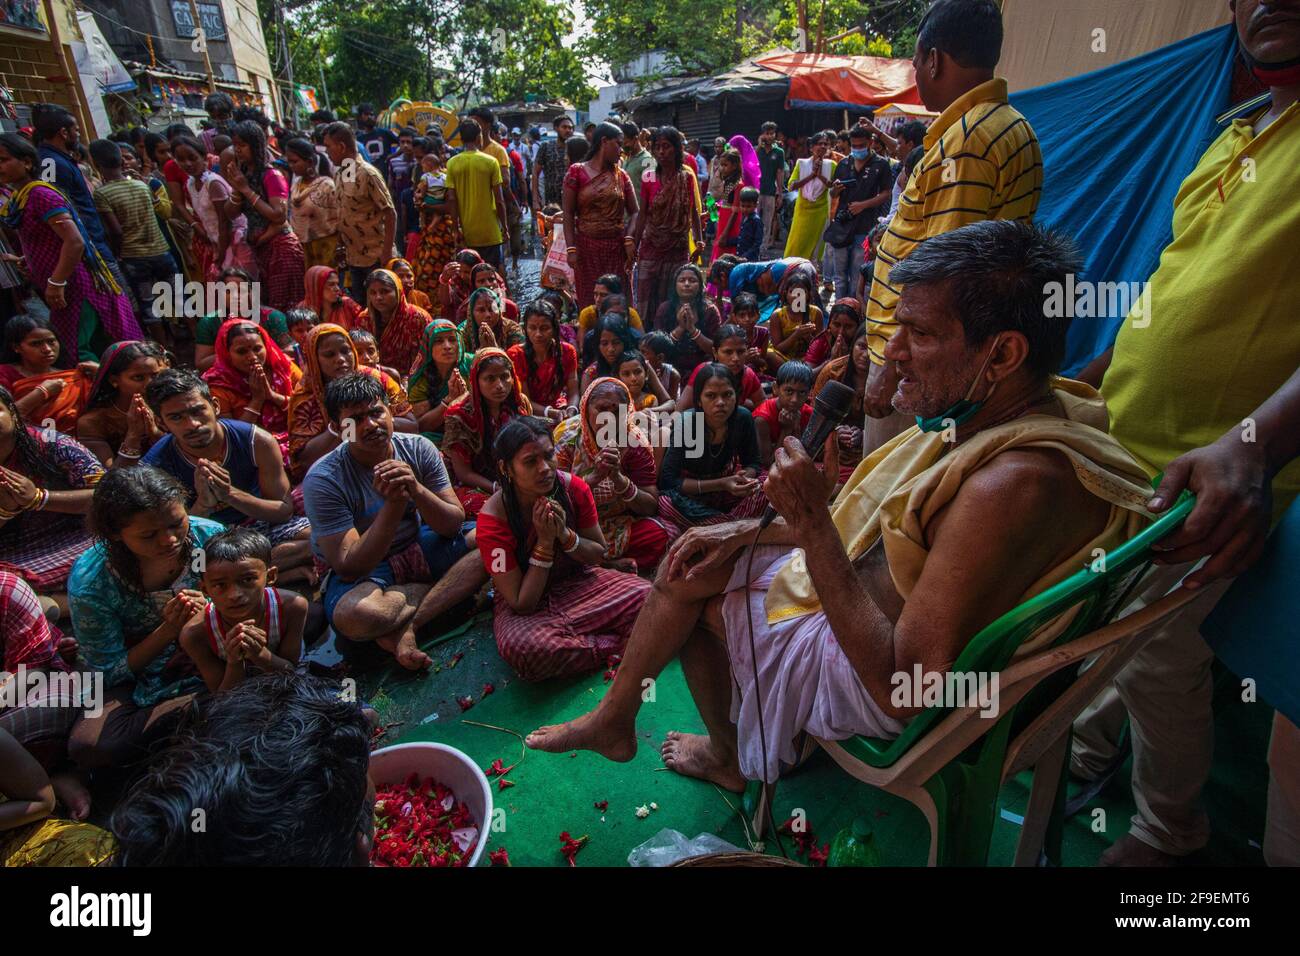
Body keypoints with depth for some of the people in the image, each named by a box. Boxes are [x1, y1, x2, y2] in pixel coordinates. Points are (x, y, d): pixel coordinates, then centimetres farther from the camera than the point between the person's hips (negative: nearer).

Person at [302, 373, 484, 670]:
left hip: (419, 546, 5)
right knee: (354, 615, -39)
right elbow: (349, 567, -24)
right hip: (365, 567, -4)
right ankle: (447, 589, -10)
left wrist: (416, 490, -31)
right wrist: (393, 504, -34)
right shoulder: (322, 480, -20)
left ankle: (407, 627, -20)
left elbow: (454, 524, -11)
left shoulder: (418, 448, -10)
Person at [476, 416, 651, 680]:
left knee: (644, 594, -23)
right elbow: (522, 604, -19)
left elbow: (598, 555, 0)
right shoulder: (493, 519, -22)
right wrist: (545, 542, -27)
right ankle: (614, 645, -14)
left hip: (577, 582, 3)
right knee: (522, 647, -38)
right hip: (528, 603, -2)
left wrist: (565, 535, -21)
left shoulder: (573, 488, -13)